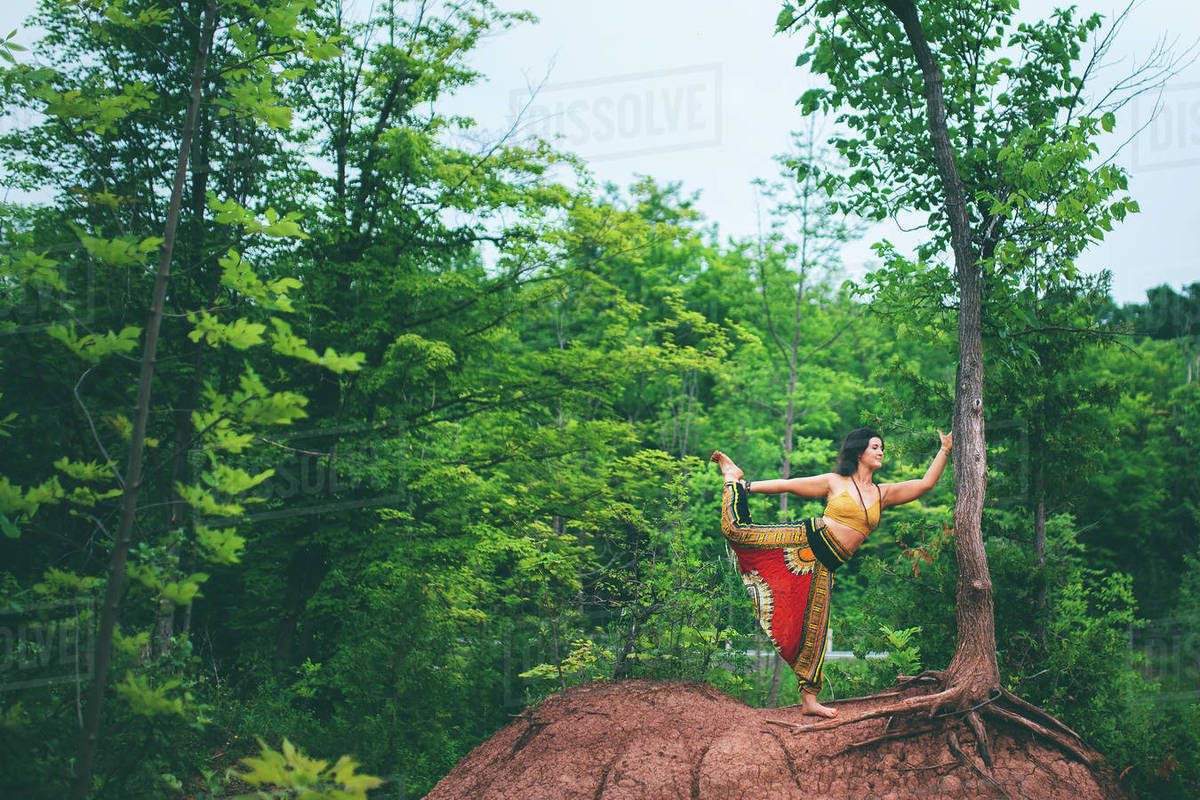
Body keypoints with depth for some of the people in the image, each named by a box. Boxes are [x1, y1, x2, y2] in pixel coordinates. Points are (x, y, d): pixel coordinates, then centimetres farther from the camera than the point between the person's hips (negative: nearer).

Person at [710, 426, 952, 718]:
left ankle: (809, 700, 7)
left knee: (815, 629, 0)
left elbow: (925, 484, 13)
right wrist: (746, 486, 3)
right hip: (808, 538, -3)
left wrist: (945, 450, 8)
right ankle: (733, 478, 15)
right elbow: (788, 485, 5)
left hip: (824, 566, 3)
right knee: (736, 530, -15)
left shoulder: (883, 494, 15)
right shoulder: (834, 482, 5)